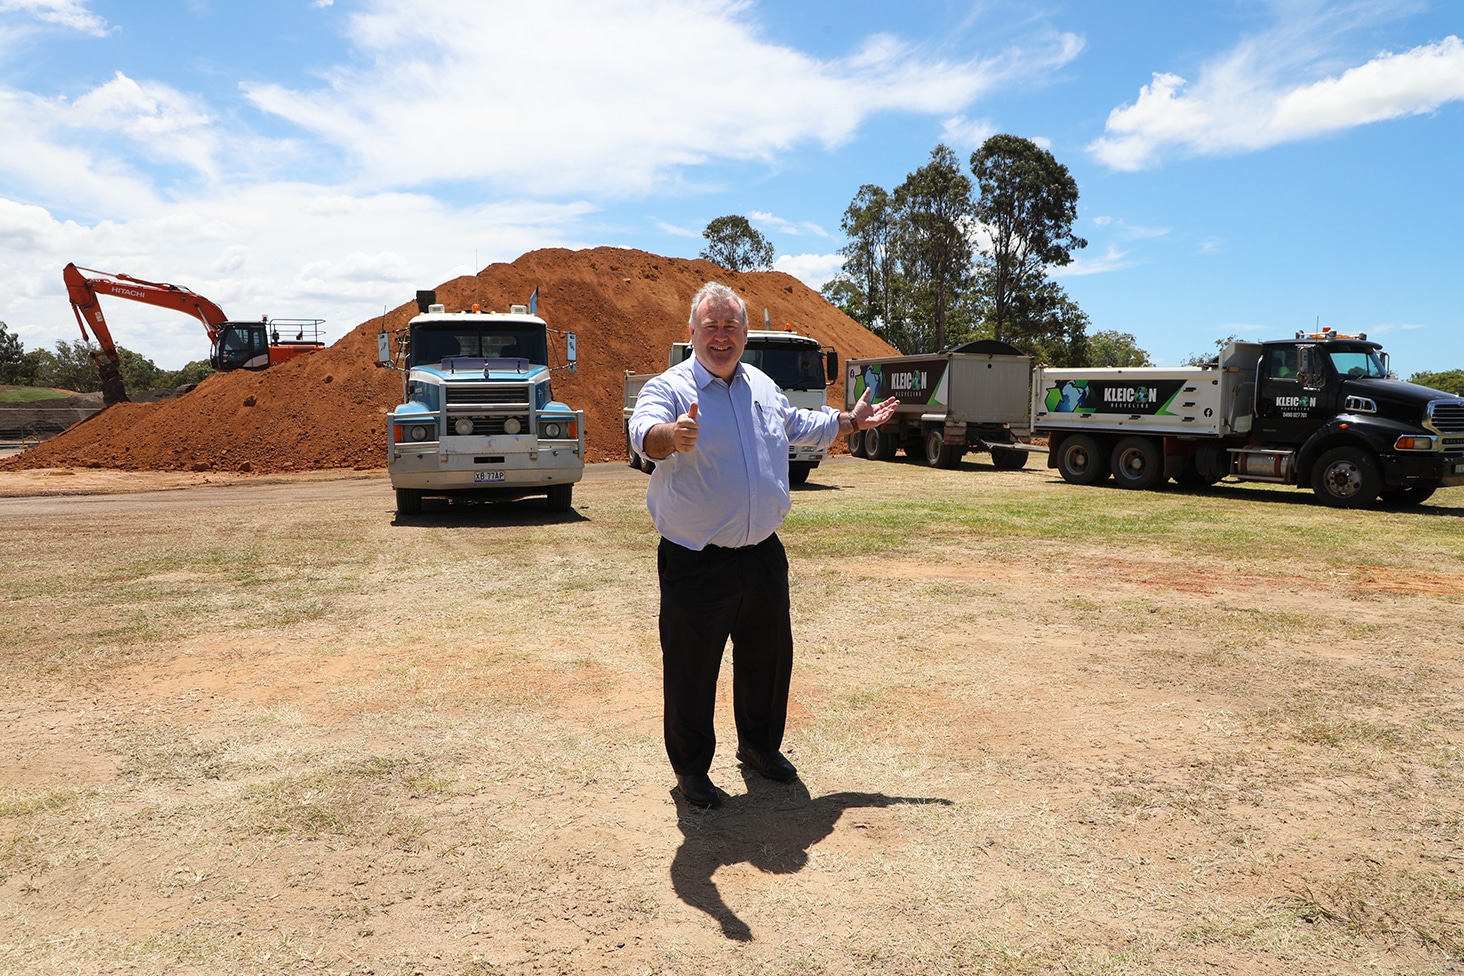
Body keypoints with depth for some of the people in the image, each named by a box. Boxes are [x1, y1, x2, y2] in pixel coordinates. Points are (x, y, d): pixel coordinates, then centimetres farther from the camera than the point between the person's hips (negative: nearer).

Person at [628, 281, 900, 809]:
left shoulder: (763, 387, 10)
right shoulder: (669, 388, -12)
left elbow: (800, 426, 30)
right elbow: (644, 433, -34)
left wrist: (850, 421, 29)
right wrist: (672, 437, -56)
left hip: (762, 555, 6)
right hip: (697, 563, -6)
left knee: (769, 656, 19)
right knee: (692, 668, 5)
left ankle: (760, 745, 41)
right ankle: (691, 766, 25)